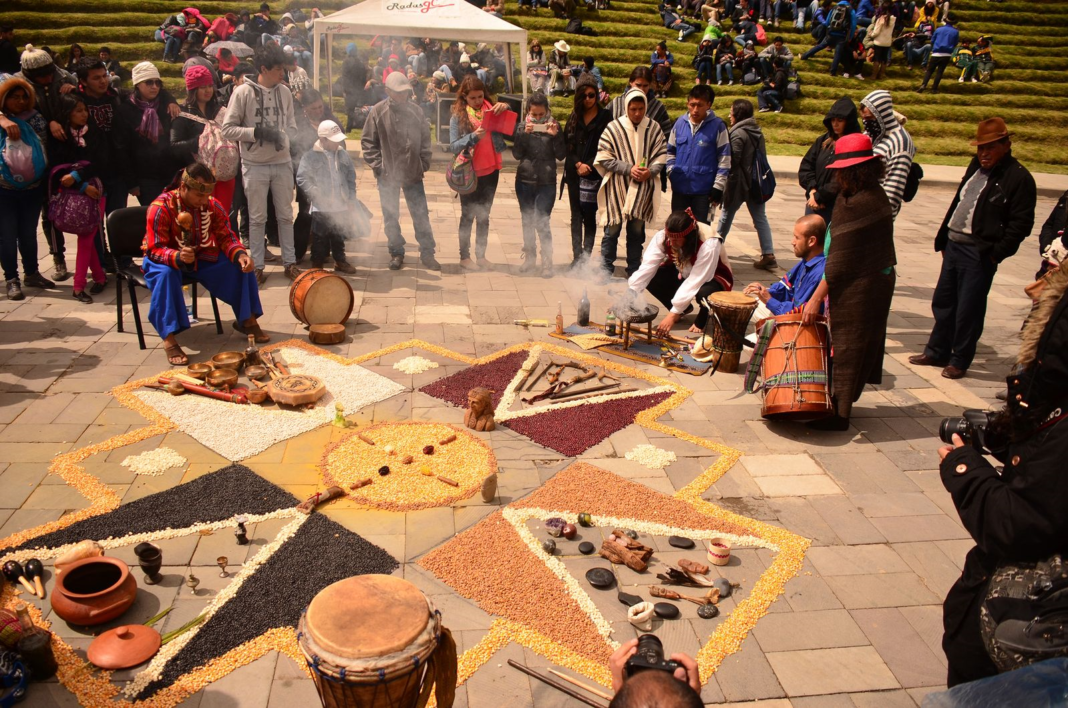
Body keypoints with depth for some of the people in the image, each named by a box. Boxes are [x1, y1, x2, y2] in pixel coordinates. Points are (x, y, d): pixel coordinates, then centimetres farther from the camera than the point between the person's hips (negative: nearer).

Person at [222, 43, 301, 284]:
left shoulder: (284, 92, 2)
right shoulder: (243, 92, -8)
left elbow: (292, 126, 8)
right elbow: (228, 129, -8)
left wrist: (281, 135, -13)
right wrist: (257, 132, -17)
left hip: (282, 162, 3)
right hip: (255, 165, -3)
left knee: (285, 215, 11)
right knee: (257, 218, 5)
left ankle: (290, 262, 21)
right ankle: (257, 266, 16)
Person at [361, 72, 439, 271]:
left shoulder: (416, 112, 1)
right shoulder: (378, 112, -6)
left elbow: (425, 139, 9)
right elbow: (368, 141, -3)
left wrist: (424, 164, 3)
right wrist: (377, 166, -8)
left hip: (413, 174, 2)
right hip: (388, 175, -1)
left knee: (421, 214, 5)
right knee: (391, 217, 8)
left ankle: (427, 253, 16)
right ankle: (396, 253, 22)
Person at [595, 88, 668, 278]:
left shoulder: (654, 128, 0)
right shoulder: (613, 128, -7)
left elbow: (661, 155, 6)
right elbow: (604, 158, -6)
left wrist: (650, 171, -13)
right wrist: (629, 168, -15)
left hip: (642, 189, 2)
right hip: (616, 188, -2)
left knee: (637, 231, 12)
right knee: (612, 230, 4)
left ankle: (634, 270, 23)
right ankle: (606, 269, 15)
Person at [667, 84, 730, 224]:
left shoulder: (717, 125, -7)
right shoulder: (680, 123, 3)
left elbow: (724, 158, -5)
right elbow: (670, 151, 14)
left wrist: (718, 186, -8)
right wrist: (671, 172, 0)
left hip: (704, 189, -3)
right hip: (680, 187, 3)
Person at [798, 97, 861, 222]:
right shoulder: (823, 140, 11)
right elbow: (806, 166, 9)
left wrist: (820, 197, -13)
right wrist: (812, 190, -6)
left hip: (837, 206, -6)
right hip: (813, 203, 6)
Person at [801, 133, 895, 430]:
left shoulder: (854, 204, -23)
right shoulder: (875, 195, 7)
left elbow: (840, 259, -23)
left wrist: (816, 297, -19)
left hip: (858, 288, -10)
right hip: (877, 280, 10)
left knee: (846, 348, 2)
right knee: (859, 345, 18)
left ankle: (839, 413, 14)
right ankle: (843, 402, 33)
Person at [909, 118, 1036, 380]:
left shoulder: (1019, 177, -10)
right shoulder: (976, 167, 13)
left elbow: (1021, 223, -12)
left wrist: (996, 253, -16)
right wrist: (943, 239, 14)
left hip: (980, 254, -8)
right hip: (954, 245, 8)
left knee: (969, 310, 0)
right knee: (943, 302, 15)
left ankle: (959, 361, 13)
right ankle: (937, 352, 28)